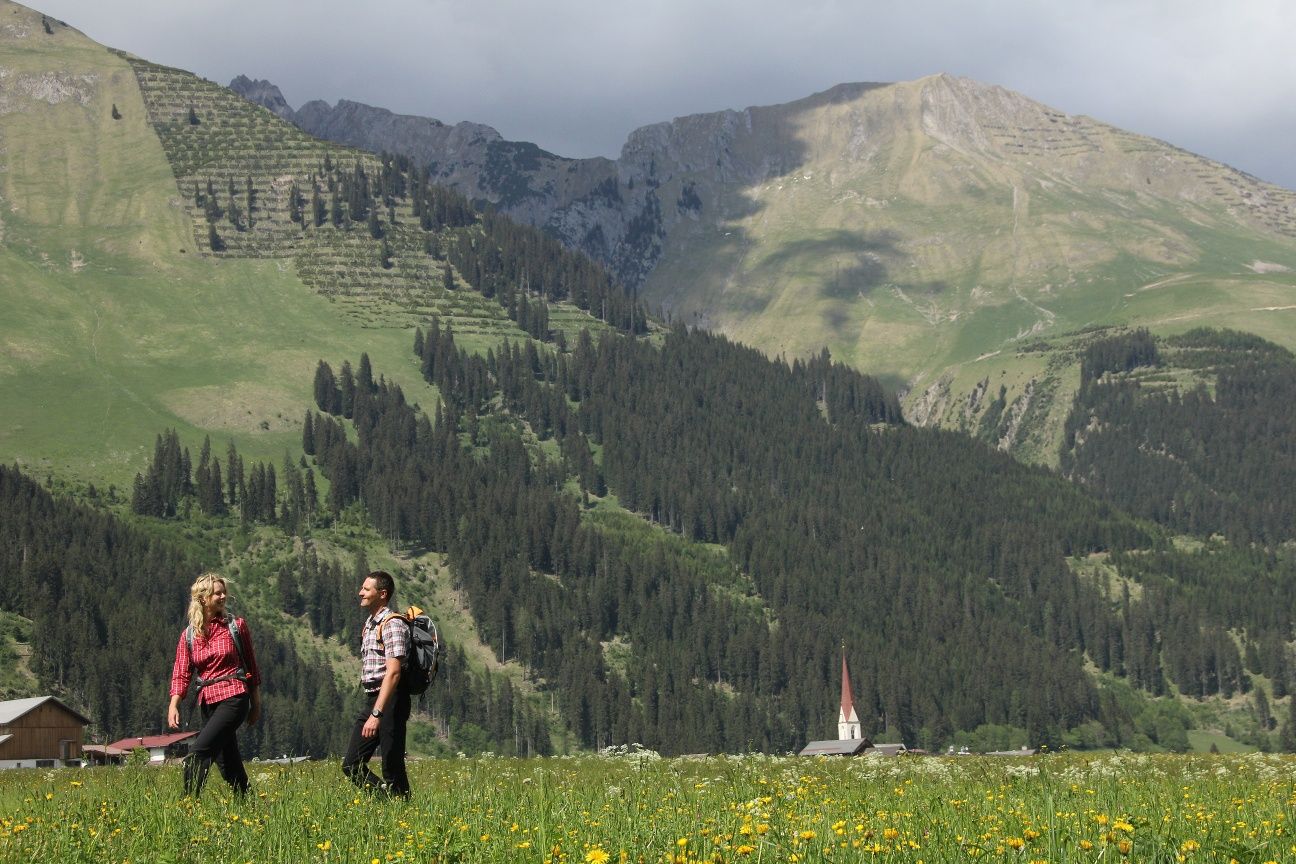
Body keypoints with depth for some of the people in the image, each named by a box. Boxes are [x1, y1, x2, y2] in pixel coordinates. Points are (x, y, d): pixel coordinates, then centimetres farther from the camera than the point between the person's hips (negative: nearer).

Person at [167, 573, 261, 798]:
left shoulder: (236, 626, 1)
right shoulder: (189, 635, 7)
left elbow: (251, 666, 8)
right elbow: (181, 673, 2)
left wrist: (256, 703, 8)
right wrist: (173, 704, -14)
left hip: (233, 697, -4)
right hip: (208, 702, 4)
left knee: (197, 753, -19)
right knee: (228, 764, 9)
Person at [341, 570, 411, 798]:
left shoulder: (392, 625, -12)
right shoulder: (369, 624, 17)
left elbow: (393, 672, -21)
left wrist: (377, 714, -27)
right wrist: (371, 711, 18)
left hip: (390, 702, -9)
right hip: (371, 700, 9)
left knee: (392, 768, -5)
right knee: (352, 765, 5)